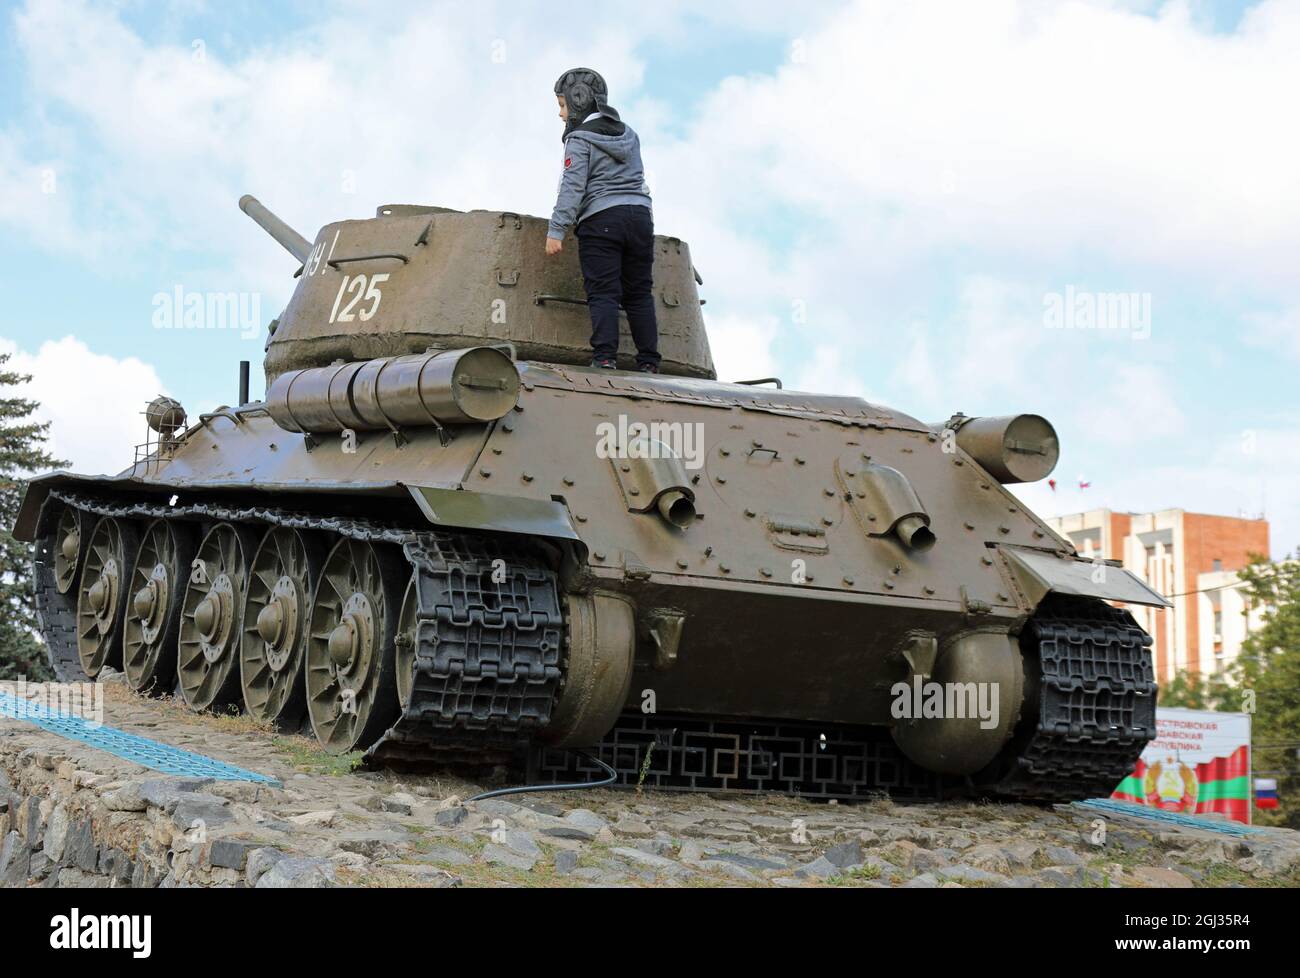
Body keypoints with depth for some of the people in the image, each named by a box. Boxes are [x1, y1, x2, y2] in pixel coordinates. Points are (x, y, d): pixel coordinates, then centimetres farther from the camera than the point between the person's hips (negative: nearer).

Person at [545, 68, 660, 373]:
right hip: (640, 215, 6)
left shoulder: (580, 139, -2)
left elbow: (573, 187, -11)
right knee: (639, 293, 7)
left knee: (603, 292, -8)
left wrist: (556, 230, -12)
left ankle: (605, 356, -19)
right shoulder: (629, 134, 18)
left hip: (601, 220, -6)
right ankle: (648, 361, 2)